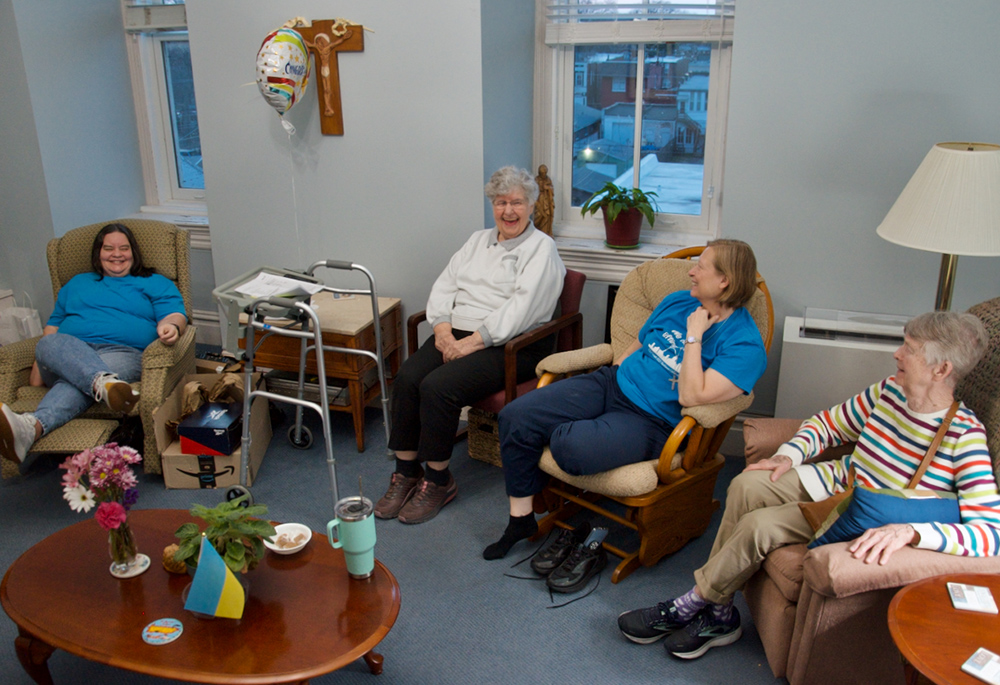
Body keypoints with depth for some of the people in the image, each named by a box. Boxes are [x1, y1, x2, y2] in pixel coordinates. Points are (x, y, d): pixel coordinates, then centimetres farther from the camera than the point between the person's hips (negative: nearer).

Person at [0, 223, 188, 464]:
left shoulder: (155, 284, 22)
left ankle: (31, 427, -64)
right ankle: (104, 383, -63)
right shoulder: (77, 284, 31)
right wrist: (39, 366, 7)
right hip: (68, 353, 3)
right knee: (50, 343, -35)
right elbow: (53, 325, 26)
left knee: (77, 379, -37)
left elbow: (174, 315, 6)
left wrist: (171, 327, -22)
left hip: (124, 352, -3)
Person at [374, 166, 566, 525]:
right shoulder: (478, 240, 21)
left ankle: (438, 481, -11)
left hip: (509, 346, -6)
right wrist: (443, 329, -6)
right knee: (407, 377, -20)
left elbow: (519, 310, -15)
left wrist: (472, 342, -20)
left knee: (438, 386, -28)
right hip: (457, 334, 7)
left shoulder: (541, 248, -2)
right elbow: (444, 286, 12)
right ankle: (406, 471, -9)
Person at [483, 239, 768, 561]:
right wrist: (611, 375, 9)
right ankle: (521, 519, 5)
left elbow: (691, 396, -22)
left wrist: (693, 336, -17)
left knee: (569, 444, -35)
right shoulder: (677, 301, 11)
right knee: (515, 417, -10)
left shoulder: (744, 344, -11)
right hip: (612, 383, 7)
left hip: (652, 422, -7)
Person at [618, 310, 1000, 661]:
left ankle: (690, 605, -2)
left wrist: (909, 530, -45)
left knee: (759, 525, -23)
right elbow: (830, 422, 13)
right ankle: (719, 614, -8)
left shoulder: (964, 437, -23)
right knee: (746, 485, -16)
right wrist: (790, 454, -4)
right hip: (836, 479, 7)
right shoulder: (889, 391, -3)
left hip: (866, 523, -6)